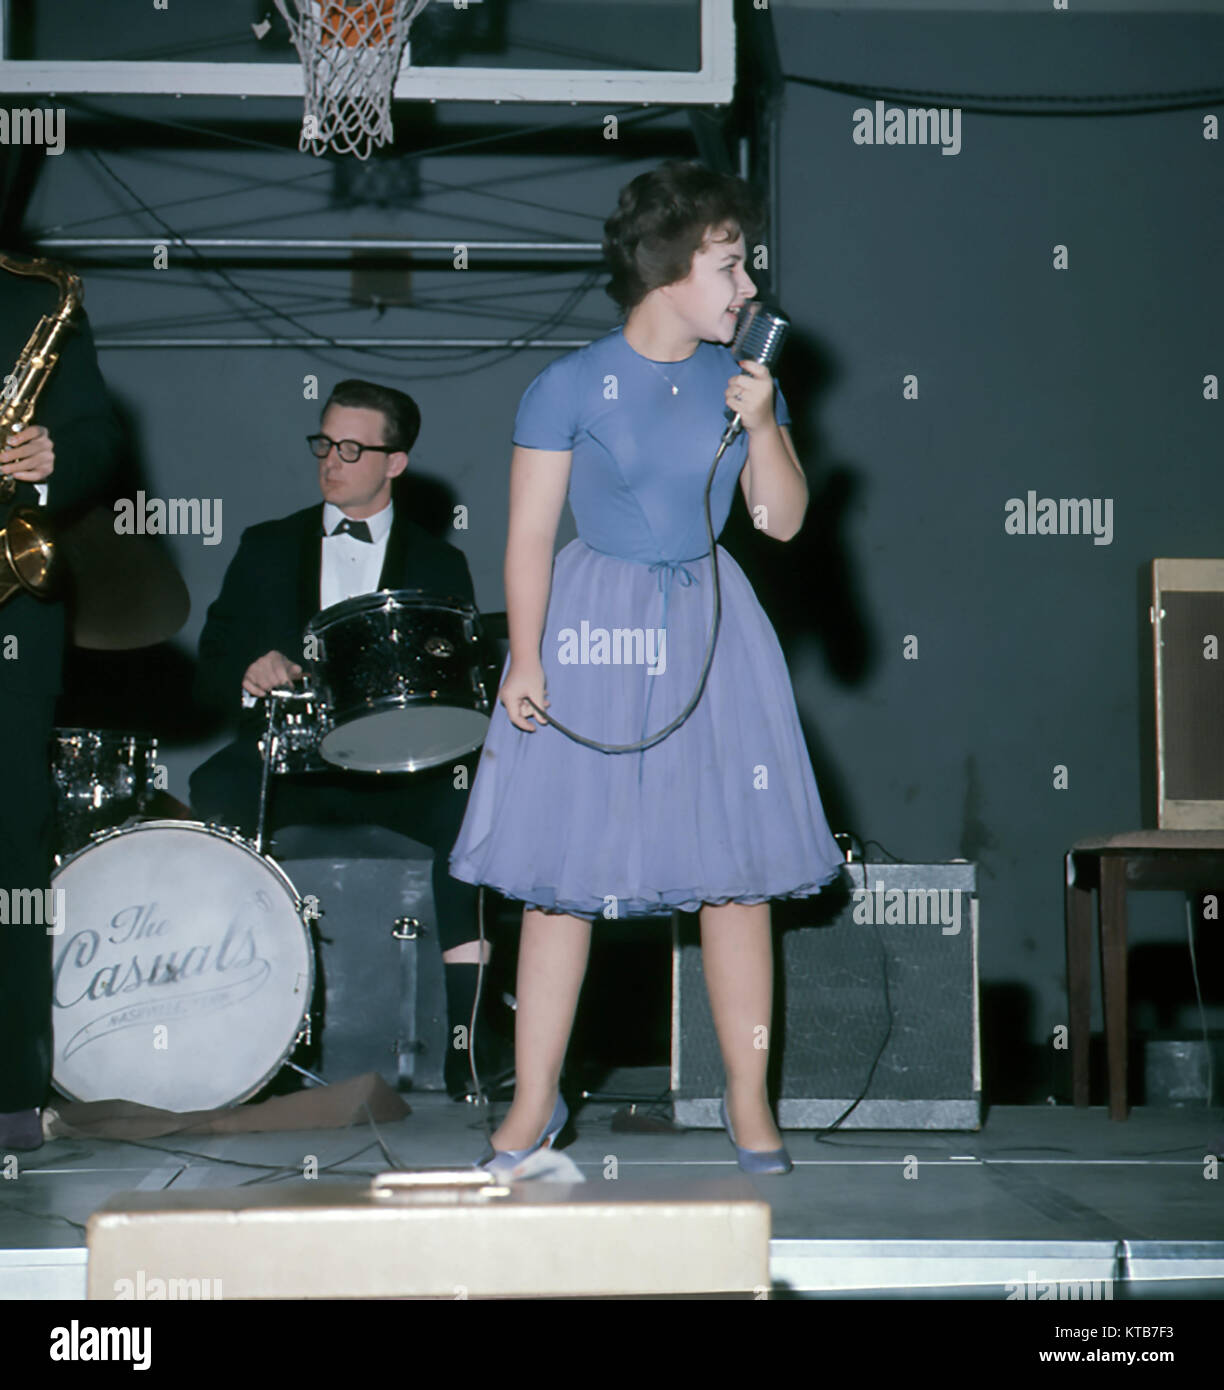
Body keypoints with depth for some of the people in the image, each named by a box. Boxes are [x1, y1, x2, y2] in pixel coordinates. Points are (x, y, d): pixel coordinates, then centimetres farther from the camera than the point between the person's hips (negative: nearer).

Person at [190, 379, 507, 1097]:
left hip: (399, 767, -1)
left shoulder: (439, 566, 14)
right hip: (288, 760, 1)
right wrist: (249, 674, -13)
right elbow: (210, 676, 12)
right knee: (216, 790, -32)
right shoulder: (267, 548, 17)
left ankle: (468, 1038, -34)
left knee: (466, 800, -33)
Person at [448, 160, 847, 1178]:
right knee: (564, 870, 0)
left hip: (712, 634, 3)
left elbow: (784, 520, 4)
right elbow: (530, 534, -5)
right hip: (592, 633, -3)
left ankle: (750, 1099, 11)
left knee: (738, 866, 1)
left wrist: (762, 426, -11)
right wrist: (525, 659, -12)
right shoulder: (569, 388, -6)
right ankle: (536, 1101, 11)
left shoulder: (742, 379, 6)